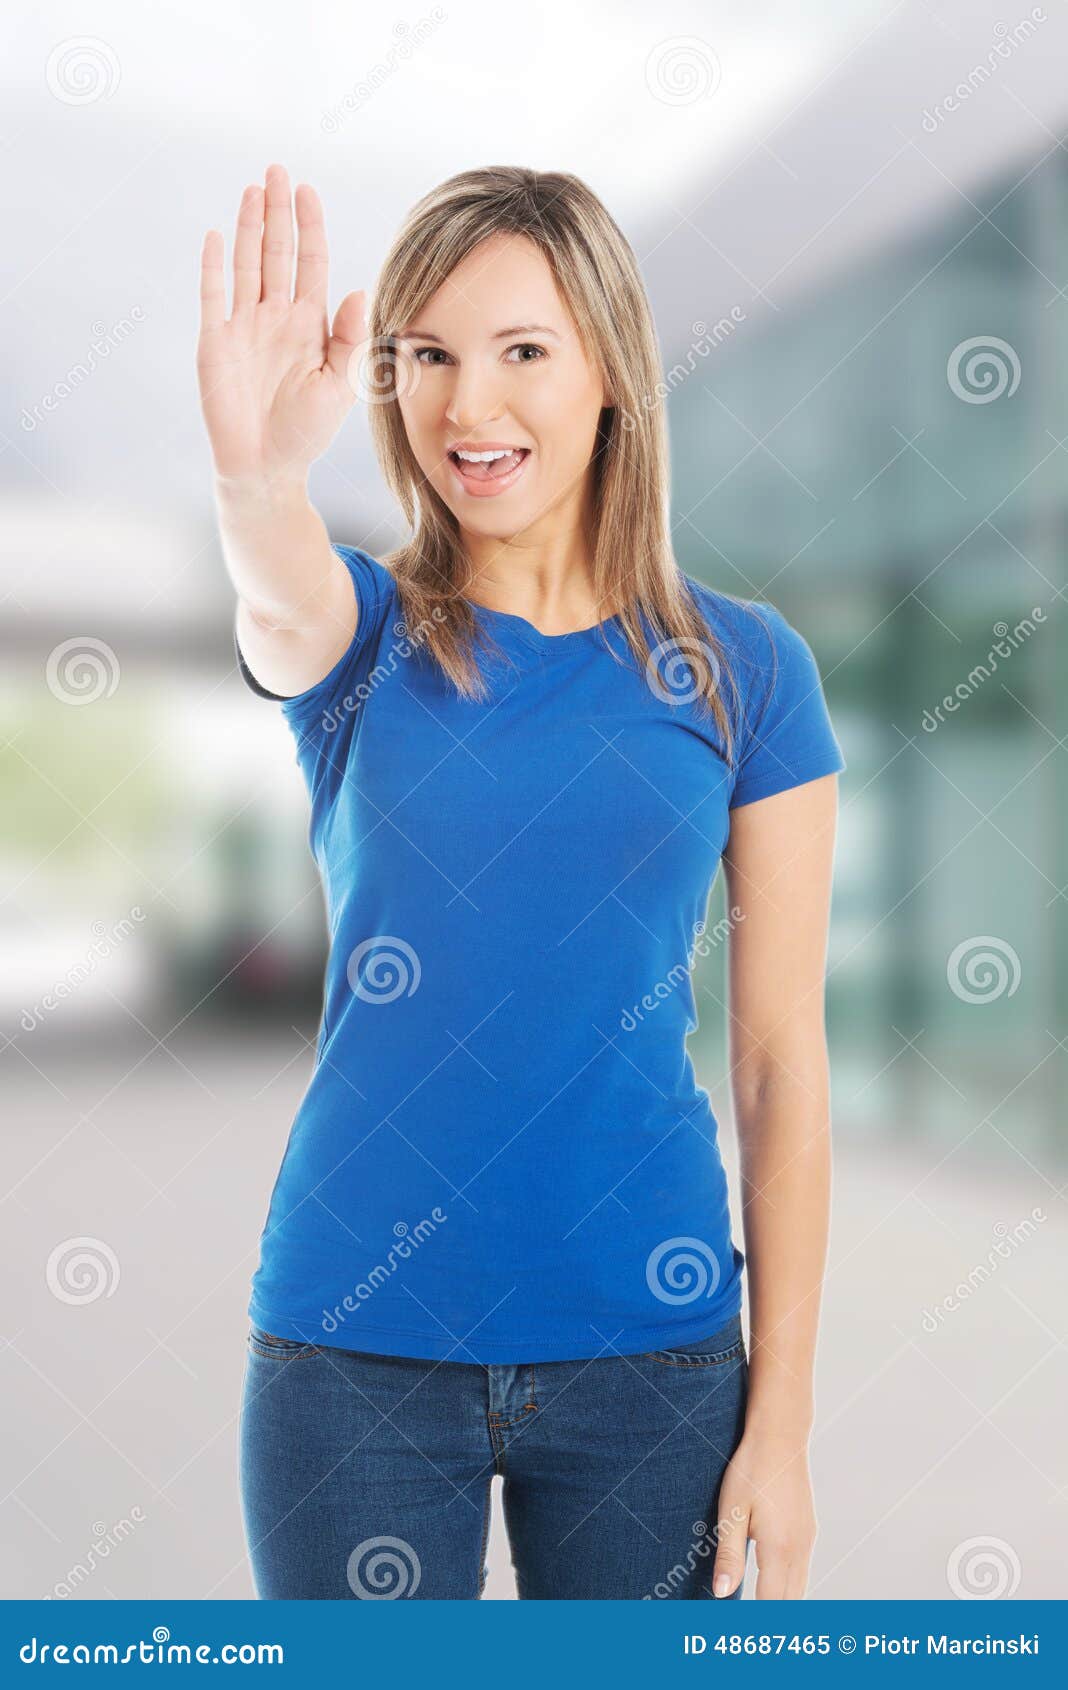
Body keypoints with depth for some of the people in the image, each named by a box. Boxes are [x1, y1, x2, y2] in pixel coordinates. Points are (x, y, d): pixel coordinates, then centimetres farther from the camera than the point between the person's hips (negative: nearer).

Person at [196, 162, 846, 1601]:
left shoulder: (744, 668, -3)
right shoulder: (361, 630, -1)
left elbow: (783, 1061, -3)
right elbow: (285, 603, -27)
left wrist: (782, 1420, -2)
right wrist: (260, 475, -50)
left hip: (648, 1341, 0)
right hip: (355, 1337, 0)